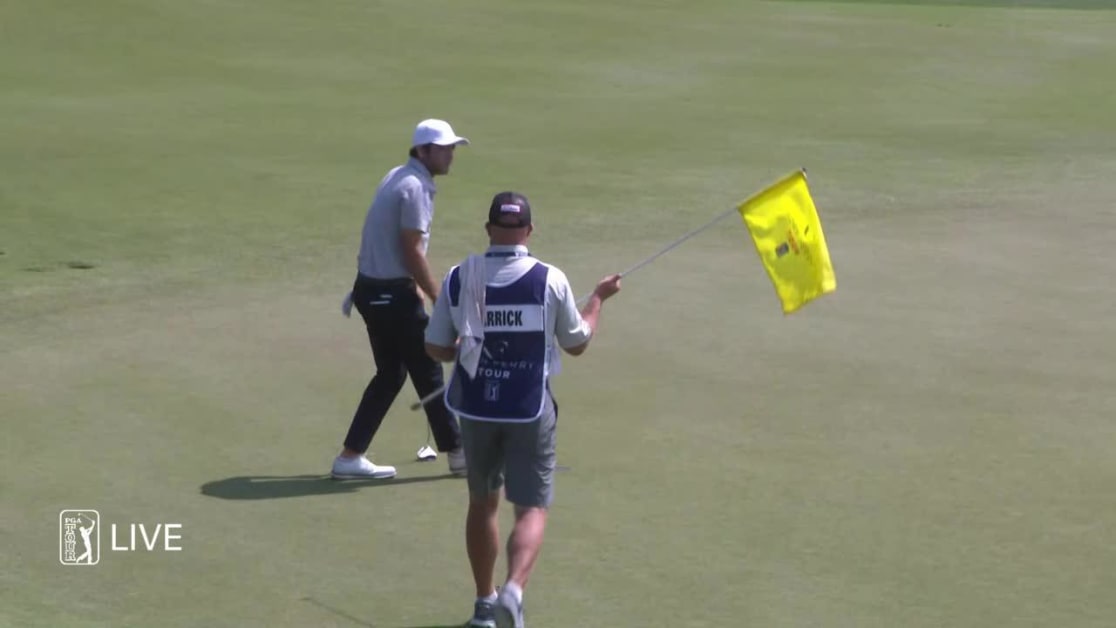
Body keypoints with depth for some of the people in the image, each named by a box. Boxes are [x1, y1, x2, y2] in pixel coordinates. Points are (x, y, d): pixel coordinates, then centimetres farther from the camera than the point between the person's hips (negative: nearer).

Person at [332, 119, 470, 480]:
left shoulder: (399, 177, 13)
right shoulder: (415, 187, -17)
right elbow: (412, 251, -19)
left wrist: (414, 286, 27)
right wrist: (438, 298, -13)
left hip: (373, 288, 10)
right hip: (391, 294, -10)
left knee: (390, 374, 14)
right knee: (427, 372, 2)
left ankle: (351, 457, 12)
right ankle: (457, 453, 13)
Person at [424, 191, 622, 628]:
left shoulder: (459, 278, -5)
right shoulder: (550, 280, -10)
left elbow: (436, 348, 2)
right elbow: (577, 343, 4)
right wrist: (599, 298, 20)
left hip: (476, 408, 2)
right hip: (531, 411, -2)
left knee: (483, 503, 19)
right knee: (532, 509, 2)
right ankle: (513, 589, -23)